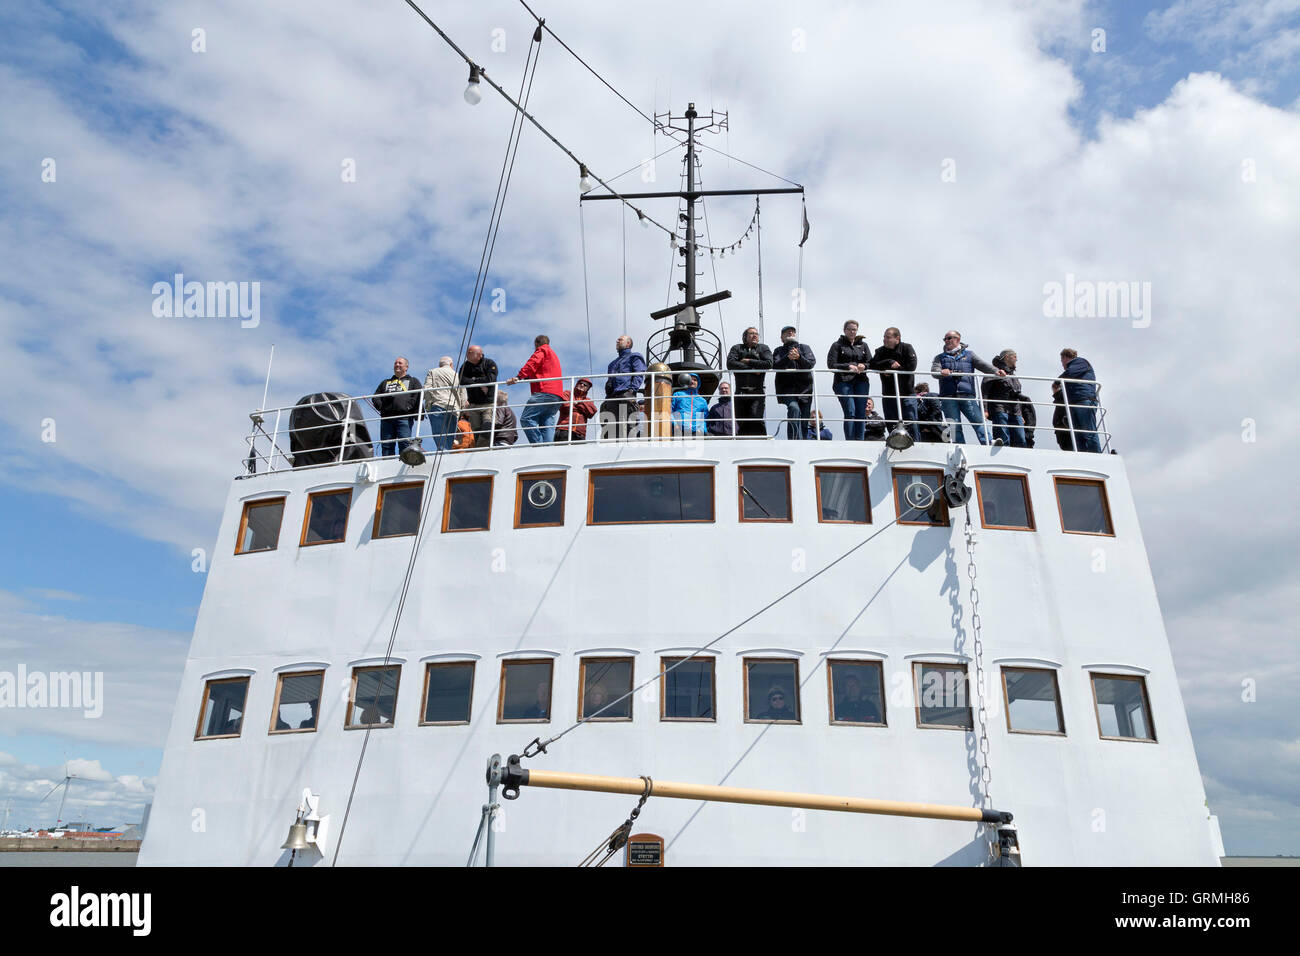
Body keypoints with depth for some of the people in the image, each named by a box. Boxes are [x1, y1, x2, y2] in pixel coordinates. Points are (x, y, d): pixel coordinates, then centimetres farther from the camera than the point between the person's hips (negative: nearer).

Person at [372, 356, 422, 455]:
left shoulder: (413, 381, 21)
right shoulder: (386, 382, 31)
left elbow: (418, 396, 4)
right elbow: (375, 397, 23)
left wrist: (409, 406, -11)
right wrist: (380, 406, 2)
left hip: (404, 418, -4)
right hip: (386, 418, 4)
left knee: (404, 443, -16)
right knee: (386, 445, -4)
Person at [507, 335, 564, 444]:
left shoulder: (542, 350, 10)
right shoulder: (554, 355, 37)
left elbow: (531, 365, -6)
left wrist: (518, 377, -13)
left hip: (545, 391, -9)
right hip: (557, 395, 9)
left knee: (526, 419, -15)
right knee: (547, 425, -1)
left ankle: (539, 446, -28)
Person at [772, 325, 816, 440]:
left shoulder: (804, 348, 18)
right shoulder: (779, 351, 16)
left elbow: (811, 364, 0)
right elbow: (775, 366, -3)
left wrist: (799, 357, -19)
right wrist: (788, 358, -21)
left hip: (805, 388, 2)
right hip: (787, 388, -2)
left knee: (804, 421, 0)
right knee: (794, 408, -30)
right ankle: (796, 440, -36)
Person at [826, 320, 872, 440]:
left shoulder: (863, 345, 20)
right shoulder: (837, 345, 8)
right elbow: (831, 364, -2)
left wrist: (863, 366, -9)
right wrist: (848, 366, -14)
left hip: (861, 381, 4)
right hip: (843, 382, -4)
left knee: (861, 413, -3)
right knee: (850, 412, -14)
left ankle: (859, 441, 2)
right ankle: (850, 442, -13)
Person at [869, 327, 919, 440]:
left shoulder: (907, 348, -1)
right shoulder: (881, 351, 8)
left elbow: (911, 366, -14)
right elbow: (873, 365, -8)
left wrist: (892, 371, -9)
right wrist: (890, 362, -18)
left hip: (906, 393, -4)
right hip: (888, 394, 4)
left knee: (911, 424, -6)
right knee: (891, 425, 6)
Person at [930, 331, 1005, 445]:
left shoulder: (968, 354, 20)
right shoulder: (940, 357, 20)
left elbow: (982, 365, 5)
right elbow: (934, 371, 1)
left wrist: (996, 371, -14)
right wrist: (942, 372, -24)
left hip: (967, 396, -1)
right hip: (948, 397, 1)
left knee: (979, 420, -15)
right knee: (955, 426, -5)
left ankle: (987, 443, -26)